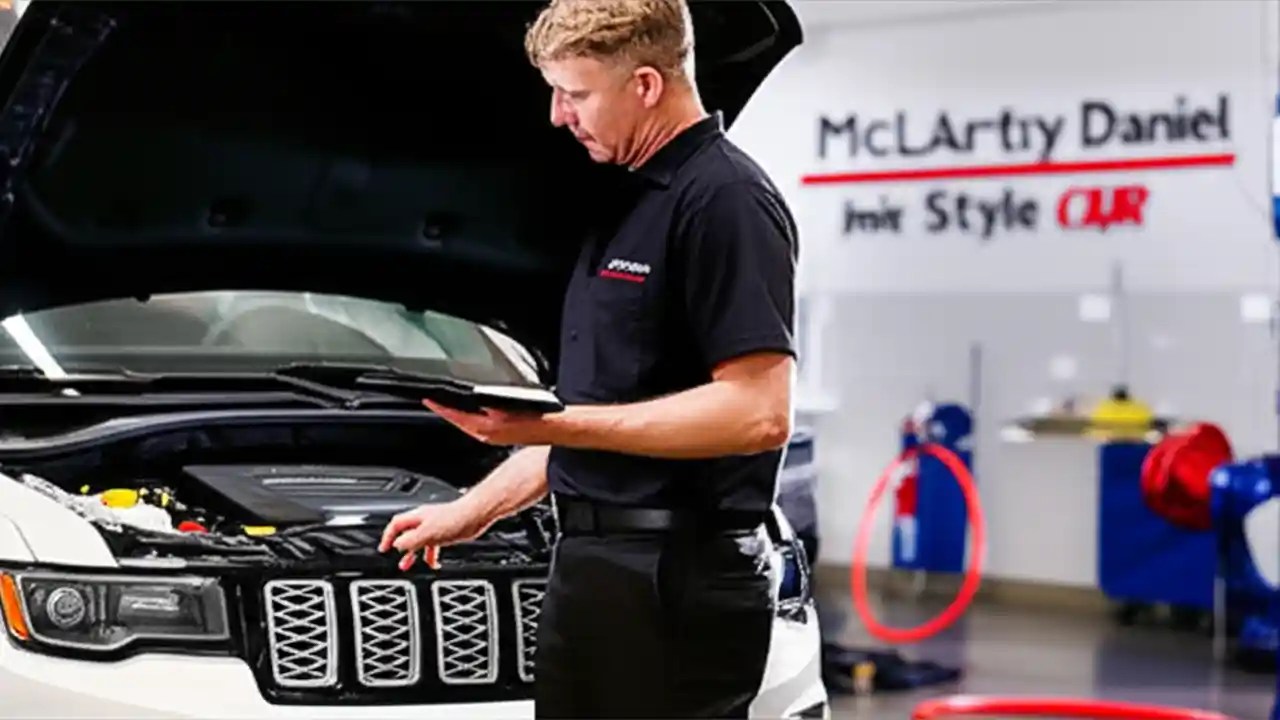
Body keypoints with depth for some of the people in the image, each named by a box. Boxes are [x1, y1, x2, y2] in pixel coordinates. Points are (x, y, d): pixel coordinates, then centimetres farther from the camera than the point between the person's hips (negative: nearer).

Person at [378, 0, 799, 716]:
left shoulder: (726, 200, -13)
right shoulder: (631, 201, 19)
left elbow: (759, 412, -22)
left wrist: (555, 424, -22)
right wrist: (473, 510, 22)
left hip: (675, 583, -10)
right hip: (599, 573, 10)